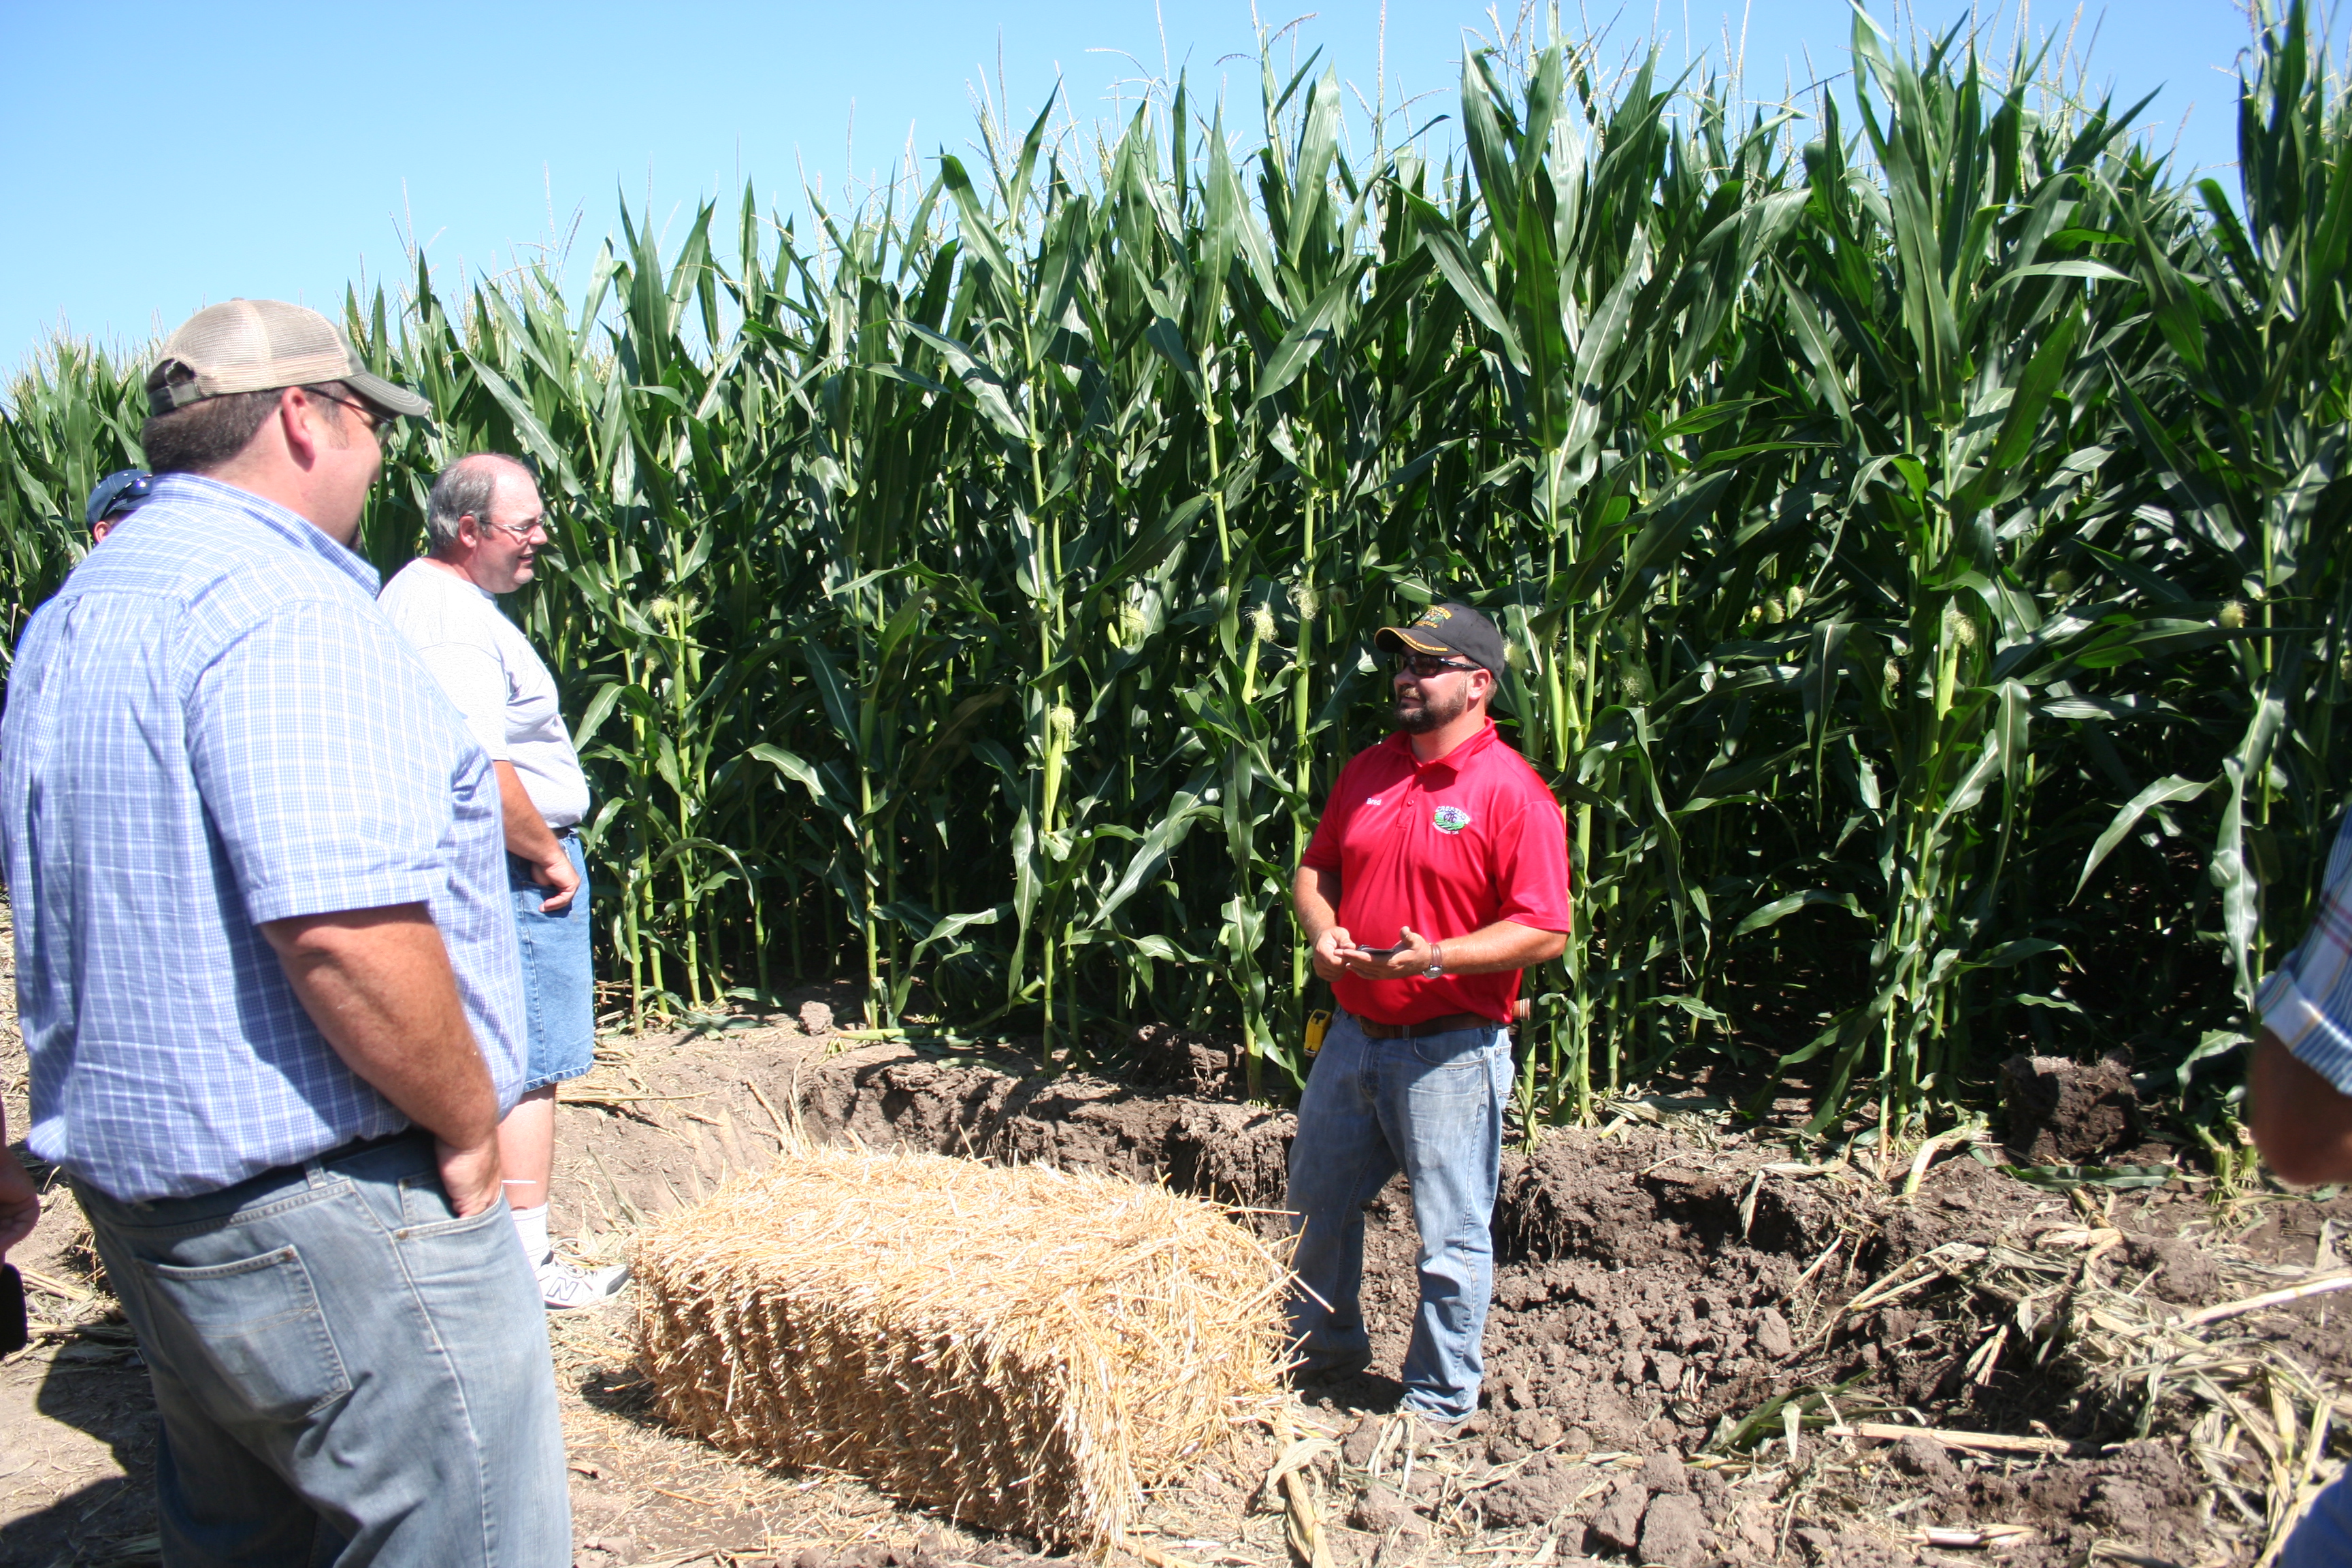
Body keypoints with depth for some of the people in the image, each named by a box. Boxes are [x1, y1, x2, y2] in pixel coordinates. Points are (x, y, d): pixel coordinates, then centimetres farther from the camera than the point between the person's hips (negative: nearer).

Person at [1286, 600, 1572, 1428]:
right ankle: (1322, 1340, 46)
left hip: (1451, 1054, -7)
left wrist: (1437, 956, -27)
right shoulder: (1367, 770, 7)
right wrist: (1322, 929, -5)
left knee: (1451, 1235, 6)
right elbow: (1316, 865, 15)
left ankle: (1440, 1402, 24)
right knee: (1315, 1204, 22)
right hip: (1352, 1037, 7)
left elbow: (1545, 931, -17)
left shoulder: (1512, 793, -14)